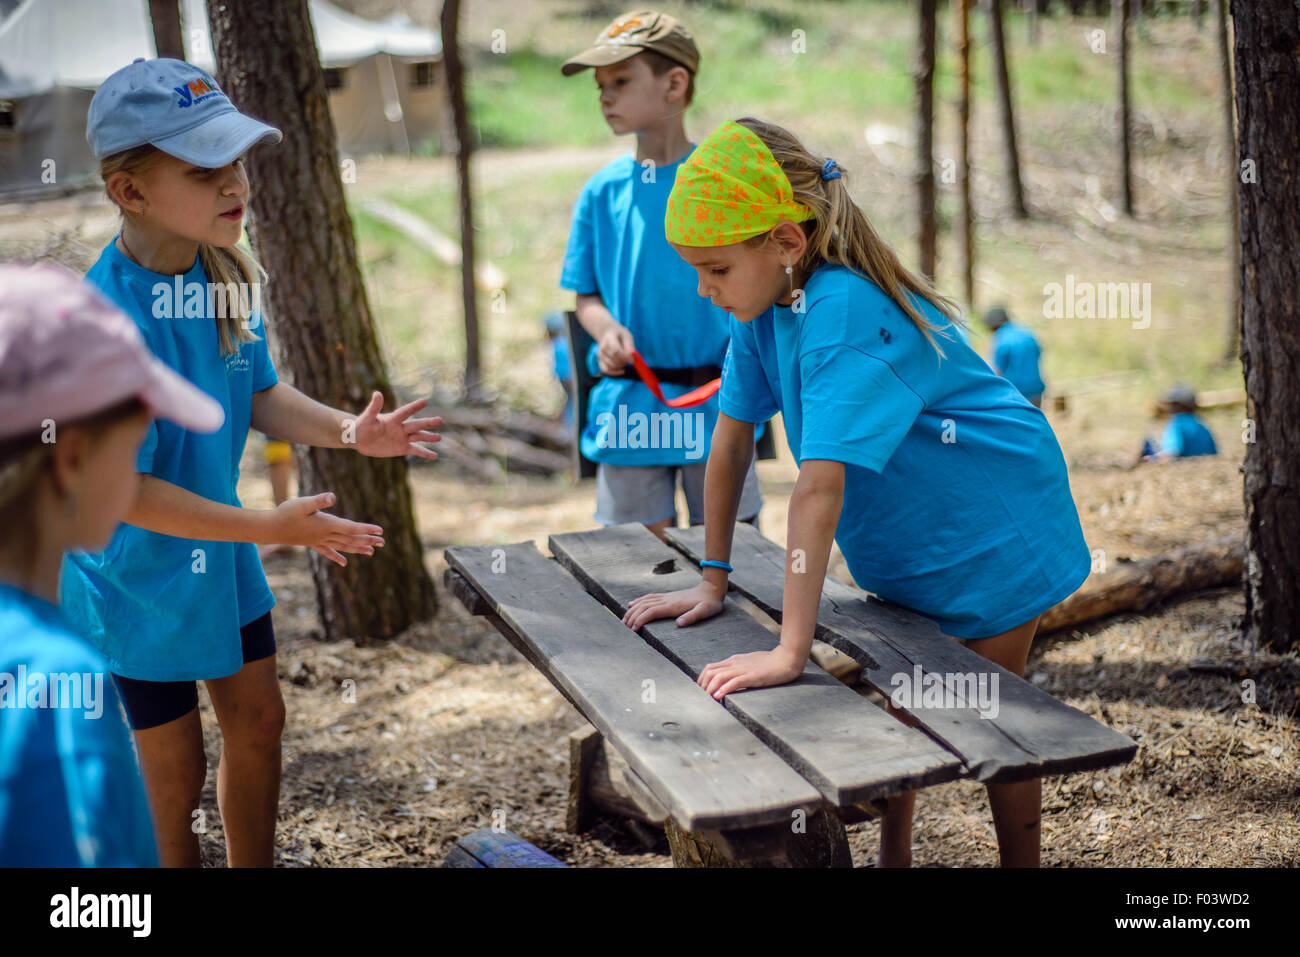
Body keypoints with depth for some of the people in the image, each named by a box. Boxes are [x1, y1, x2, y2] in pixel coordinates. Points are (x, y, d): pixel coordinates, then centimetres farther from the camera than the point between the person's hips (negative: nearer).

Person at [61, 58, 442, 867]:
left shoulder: (225, 271, -7)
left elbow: (260, 395, 6)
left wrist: (349, 431, -12)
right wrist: (270, 527, -25)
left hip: (224, 558, 8)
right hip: (139, 578, -7)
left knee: (258, 720, 21)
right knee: (173, 772, 8)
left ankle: (256, 865, 42)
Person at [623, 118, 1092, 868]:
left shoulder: (842, 309, -36)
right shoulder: (766, 301, -12)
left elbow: (820, 484, -41)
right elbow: (732, 441, -6)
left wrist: (792, 650, -43)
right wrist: (713, 581, -3)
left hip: (990, 527, -8)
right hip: (907, 535, 8)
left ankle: (1022, 860, 24)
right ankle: (895, 853, 36)